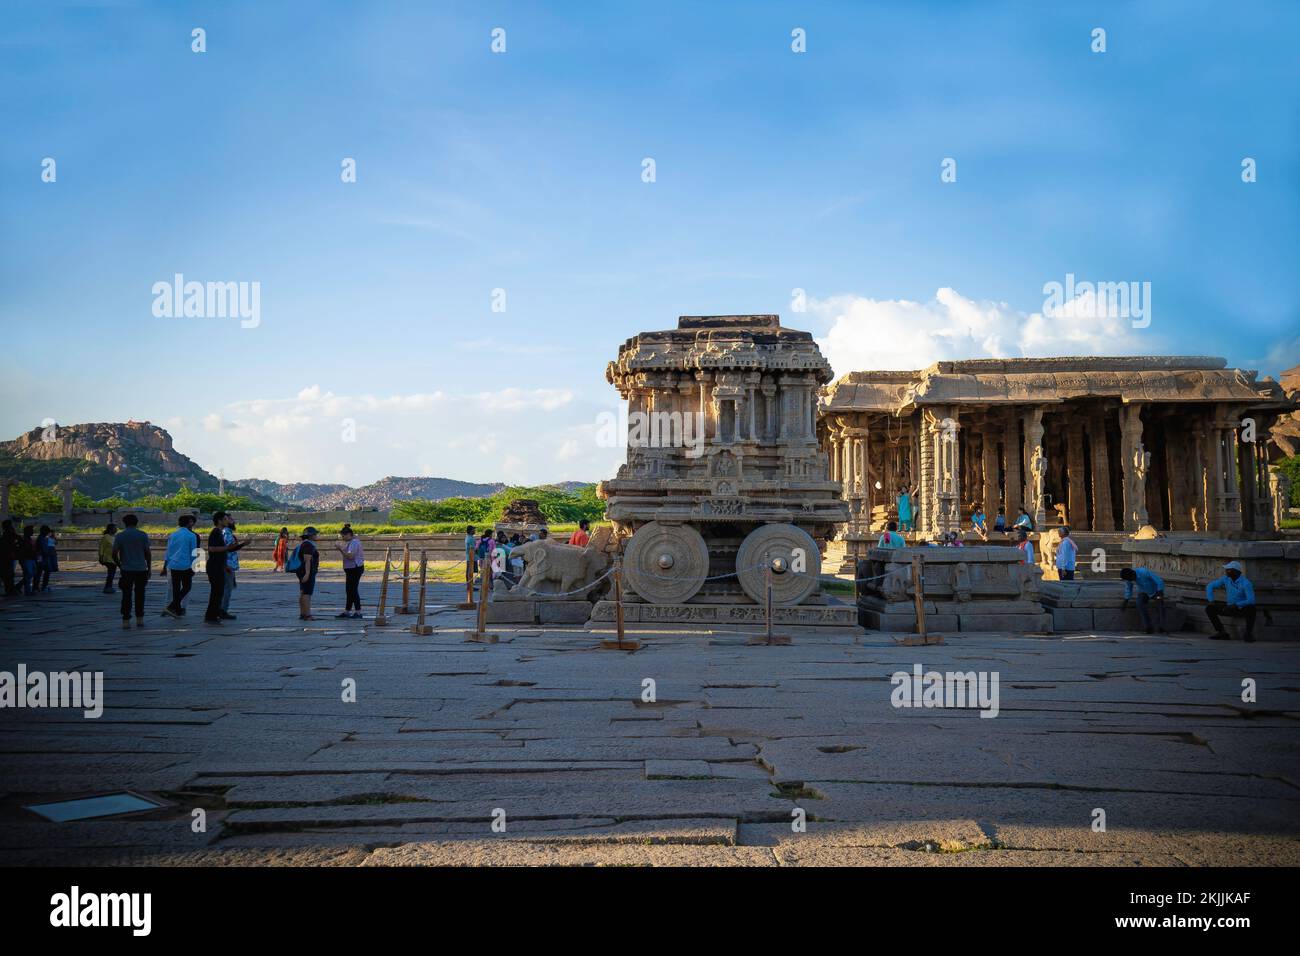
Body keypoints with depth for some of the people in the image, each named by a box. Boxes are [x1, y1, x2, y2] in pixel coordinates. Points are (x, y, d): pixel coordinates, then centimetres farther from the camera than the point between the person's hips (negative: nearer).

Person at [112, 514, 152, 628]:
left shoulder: (119, 536, 1)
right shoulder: (142, 535, 0)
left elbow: (114, 553, -2)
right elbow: (148, 553, -1)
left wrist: (119, 565, 13)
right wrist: (149, 568, 8)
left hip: (126, 570, 0)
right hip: (141, 569, 0)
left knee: (127, 595, 3)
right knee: (139, 594, 9)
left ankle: (126, 621, 1)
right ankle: (139, 619, 10)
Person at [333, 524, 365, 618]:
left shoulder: (354, 542, -17)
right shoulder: (350, 542, 16)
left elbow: (350, 556, -26)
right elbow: (347, 555, 19)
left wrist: (341, 548, -20)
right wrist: (340, 549, 4)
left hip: (355, 569, -11)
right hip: (351, 569, 11)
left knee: (353, 590, -8)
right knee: (349, 590, 13)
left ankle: (358, 612, -4)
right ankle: (347, 611, 19)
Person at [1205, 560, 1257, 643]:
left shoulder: (1246, 583, -21)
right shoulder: (1226, 579, -5)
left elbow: (1251, 601, -28)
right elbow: (1210, 586, 5)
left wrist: (1235, 605, -32)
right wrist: (1211, 600, -7)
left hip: (1242, 609, -5)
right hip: (1230, 608, 5)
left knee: (1251, 608, -38)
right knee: (1209, 608, -10)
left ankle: (1249, 634, -23)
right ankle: (1221, 632, -8)